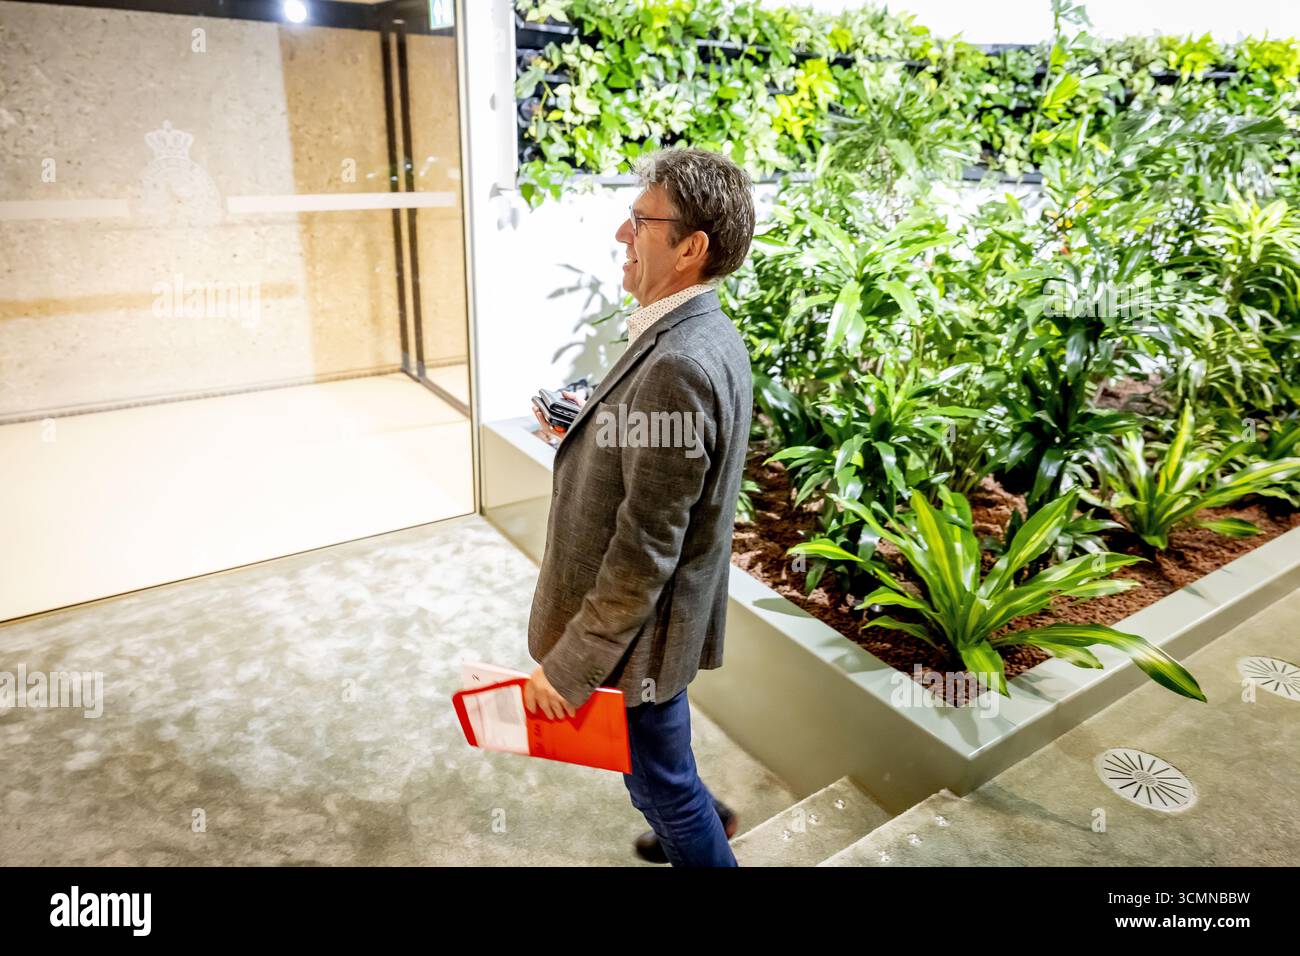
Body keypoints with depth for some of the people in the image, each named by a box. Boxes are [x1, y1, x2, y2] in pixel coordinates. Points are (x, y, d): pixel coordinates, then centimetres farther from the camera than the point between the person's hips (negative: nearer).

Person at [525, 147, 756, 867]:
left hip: (637, 629, -10)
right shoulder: (703, 335, 1)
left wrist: (568, 664, -20)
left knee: (658, 777, 16)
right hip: (659, 615, 10)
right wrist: (588, 427, -1)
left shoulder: (677, 366, -31)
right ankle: (701, 821, 58)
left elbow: (644, 552, -29)